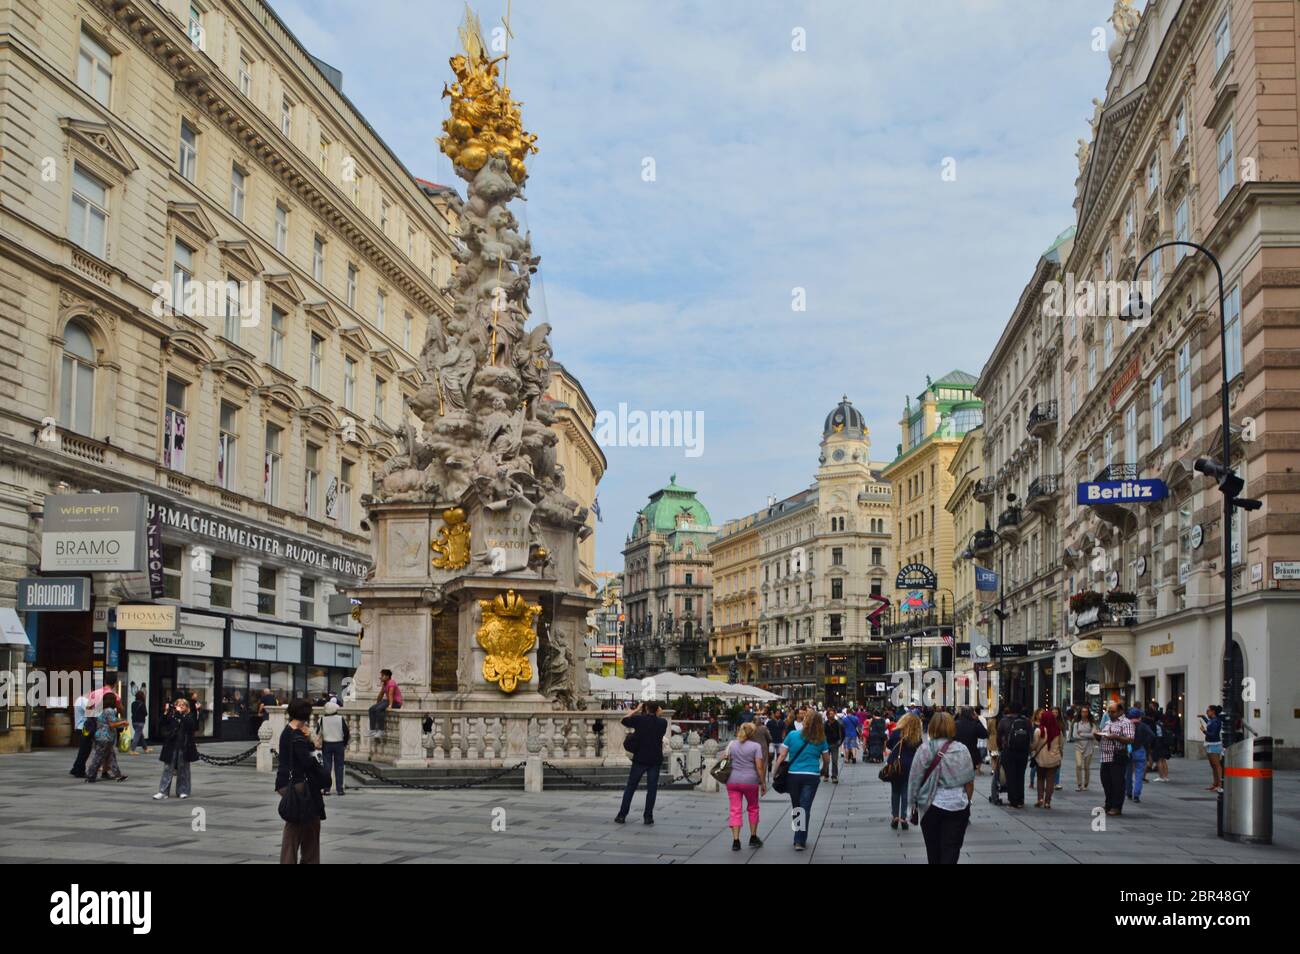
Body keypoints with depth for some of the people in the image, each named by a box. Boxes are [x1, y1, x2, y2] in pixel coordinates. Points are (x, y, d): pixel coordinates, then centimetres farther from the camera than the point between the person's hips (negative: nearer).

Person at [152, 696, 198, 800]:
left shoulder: (189, 716, 1)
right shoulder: (171, 716, 4)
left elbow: (190, 724, -19)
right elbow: (161, 725, -5)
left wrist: (180, 713, -18)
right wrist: (165, 713, -15)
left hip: (184, 747, -1)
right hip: (171, 746, 1)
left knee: (183, 770, 8)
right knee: (167, 769, 2)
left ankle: (183, 791, 18)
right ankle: (163, 791, 4)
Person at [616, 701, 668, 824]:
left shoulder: (639, 719, -8)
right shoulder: (662, 722, -2)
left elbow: (624, 720, 9)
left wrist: (637, 710, 16)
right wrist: (657, 713, 12)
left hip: (640, 759, -1)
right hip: (655, 760, 1)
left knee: (630, 787, 8)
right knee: (652, 789, 5)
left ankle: (622, 815, 9)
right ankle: (648, 817, 2)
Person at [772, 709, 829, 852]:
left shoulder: (792, 735, -3)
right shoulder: (820, 740, 0)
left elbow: (782, 756, -4)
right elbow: (827, 760, 8)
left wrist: (775, 772, 2)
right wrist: (822, 770, 28)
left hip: (793, 775, 1)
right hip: (812, 776, -1)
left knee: (795, 807, 17)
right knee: (805, 808, 0)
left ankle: (799, 838, 28)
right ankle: (800, 841, -3)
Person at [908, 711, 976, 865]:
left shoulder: (924, 749, -7)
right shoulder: (962, 750, -1)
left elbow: (914, 779, -4)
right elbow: (969, 781, 5)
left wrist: (913, 802, 10)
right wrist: (966, 801, 20)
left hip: (932, 806, -1)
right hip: (959, 806, 1)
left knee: (934, 850, 15)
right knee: (951, 851, 0)